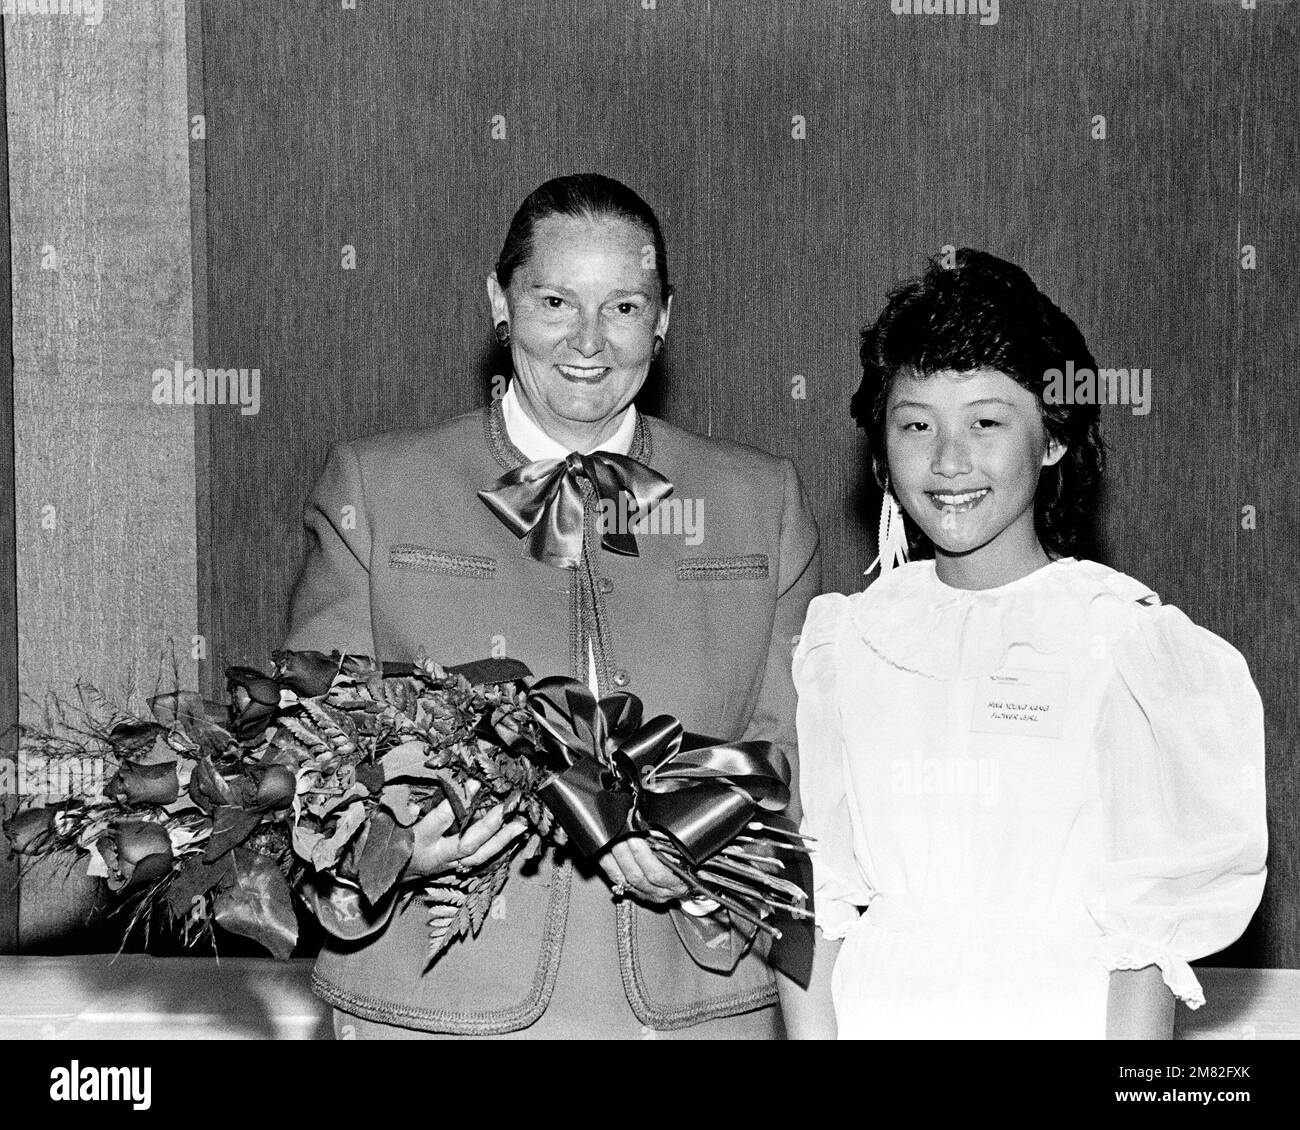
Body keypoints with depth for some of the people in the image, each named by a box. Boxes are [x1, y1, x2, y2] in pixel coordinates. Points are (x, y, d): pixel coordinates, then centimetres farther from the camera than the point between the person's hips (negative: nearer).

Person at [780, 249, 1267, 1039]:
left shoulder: (1131, 640, -10)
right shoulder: (843, 640, 0)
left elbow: (1148, 935, -10)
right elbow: (814, 899, 2)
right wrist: (813, 1032, -5)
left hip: (1056, 1012, -2)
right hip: (876, 1010, 3)